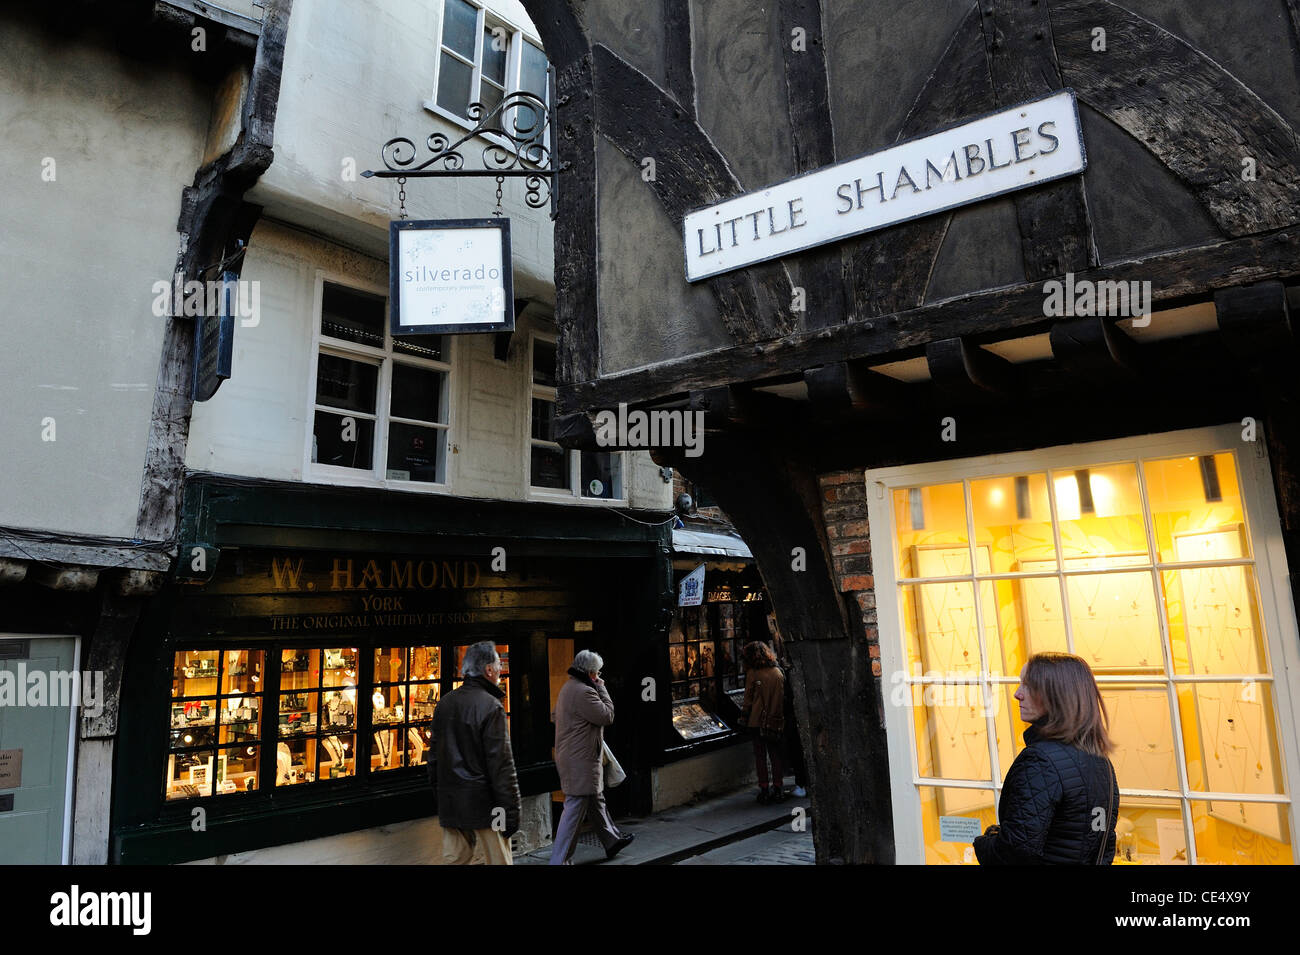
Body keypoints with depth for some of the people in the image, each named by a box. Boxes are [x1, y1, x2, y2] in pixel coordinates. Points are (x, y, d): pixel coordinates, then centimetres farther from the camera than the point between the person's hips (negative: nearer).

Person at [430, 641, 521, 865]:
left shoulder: (445, 703, 7)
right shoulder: (491, 707, -15)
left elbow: (435, 756, 14)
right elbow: (502, 765, -17)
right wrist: (511, 811, -13)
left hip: (450, 804, 7)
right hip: (483, 804, -7)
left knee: (453, 859, 12)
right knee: (499, 861, 3)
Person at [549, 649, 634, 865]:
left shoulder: (569, 687, 13)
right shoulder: (583, 692, -22)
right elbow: (607, 716, -17)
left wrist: (597, 688, 12)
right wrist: (601, 688, -8)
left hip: (571, 756, 11)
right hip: (580, 762, -11)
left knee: (597, 800, 23)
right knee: (575, 809, -5)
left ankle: (612, 841, 38)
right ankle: (559, 860, -1)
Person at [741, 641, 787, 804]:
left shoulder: (752, 673, -12)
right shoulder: (778, 672, 1)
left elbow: (748, 699, -8)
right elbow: (783, 697, 8)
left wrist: (744, 717, 3)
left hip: (758, 721, -3)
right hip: (776, 721, 4)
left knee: (760, 755, 6)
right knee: (776, 754, 12)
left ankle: (764, 790, 7)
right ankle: (778, 789, 13)